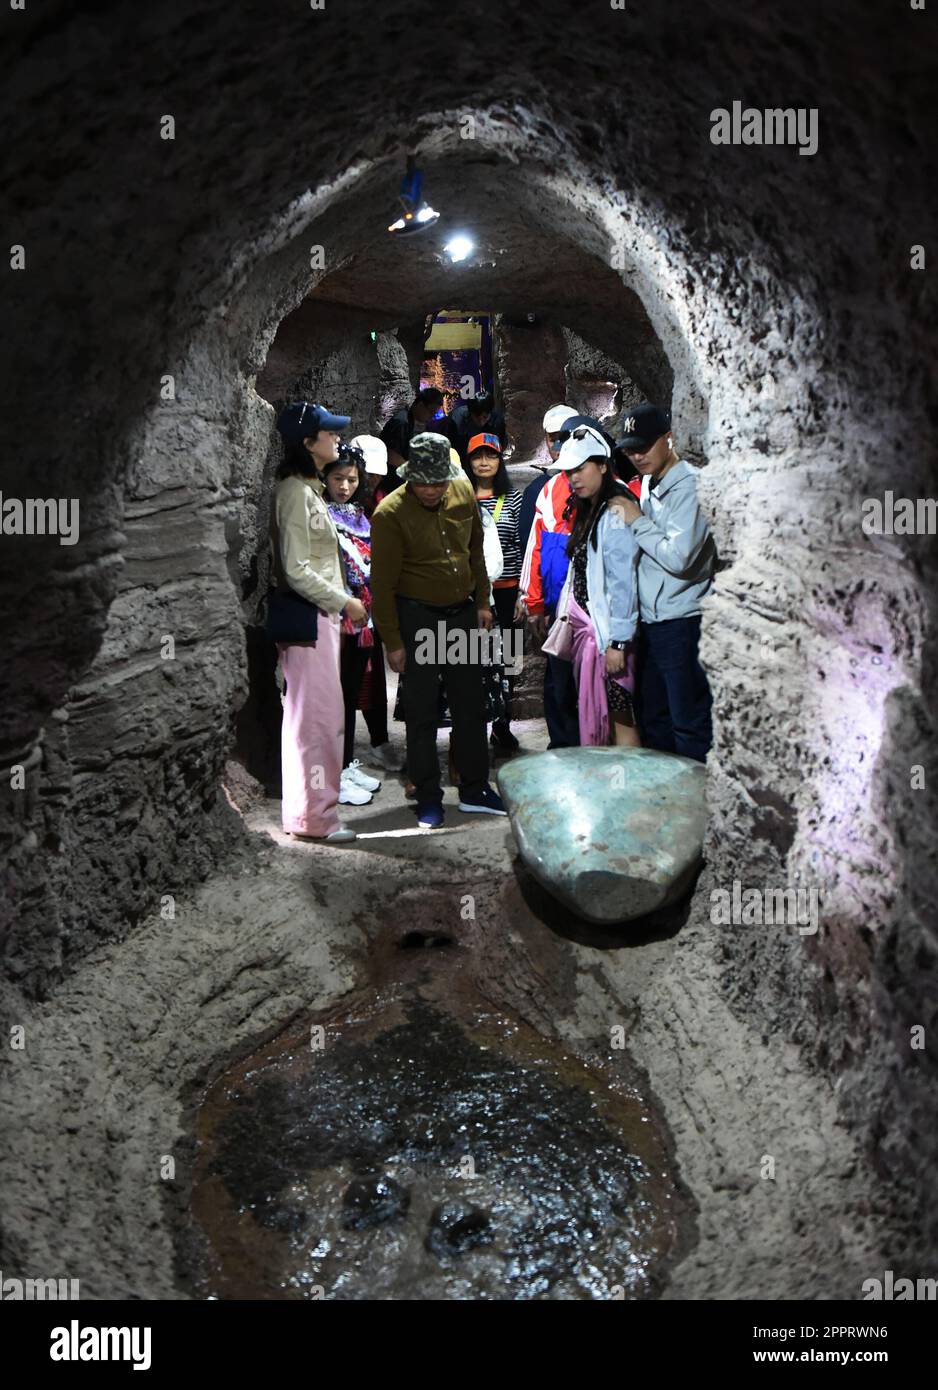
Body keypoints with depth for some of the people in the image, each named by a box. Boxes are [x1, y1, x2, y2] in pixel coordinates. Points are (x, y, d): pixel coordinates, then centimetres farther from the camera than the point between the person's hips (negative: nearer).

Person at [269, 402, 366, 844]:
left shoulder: (308, 488, 16)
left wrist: (341, 603, 14)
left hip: (320, 613, 10)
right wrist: (344, 602, -13)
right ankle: (314, 815, 1)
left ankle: (305, 810, 22)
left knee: (307, 715, 13)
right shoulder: (294, 492, -15)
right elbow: (296, 571, -20)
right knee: (320, 713, -7)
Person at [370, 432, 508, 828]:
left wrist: (482, 602, 13)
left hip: (463, 612, 5)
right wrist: (392, 642, -11)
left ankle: (474, 789, 25)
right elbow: (382, 582, -13)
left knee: (471, 704, 11)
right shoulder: (390, 513, -16)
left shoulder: (463, 492, -1)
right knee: (422, 711, 2)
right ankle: (428, 798, 14)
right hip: (417, 617, -5)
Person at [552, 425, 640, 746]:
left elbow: (623, 581, -19)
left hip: (607, 630, -9)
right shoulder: (588, 510, 16)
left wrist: (618, 642, -21)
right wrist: (567, 618, 12)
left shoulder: (616, 512, -14)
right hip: (583, 624, 9)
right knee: (591, 714, 12)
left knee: (619, 715, -6)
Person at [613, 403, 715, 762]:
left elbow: (678, 557, -21)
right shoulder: (648, 483, 14)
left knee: (688, 723, -1)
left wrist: (638, 522, -11)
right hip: (650, 621, 9)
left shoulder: (690, 485, -13)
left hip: (681, 622, -9)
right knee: (653, 720, 16)